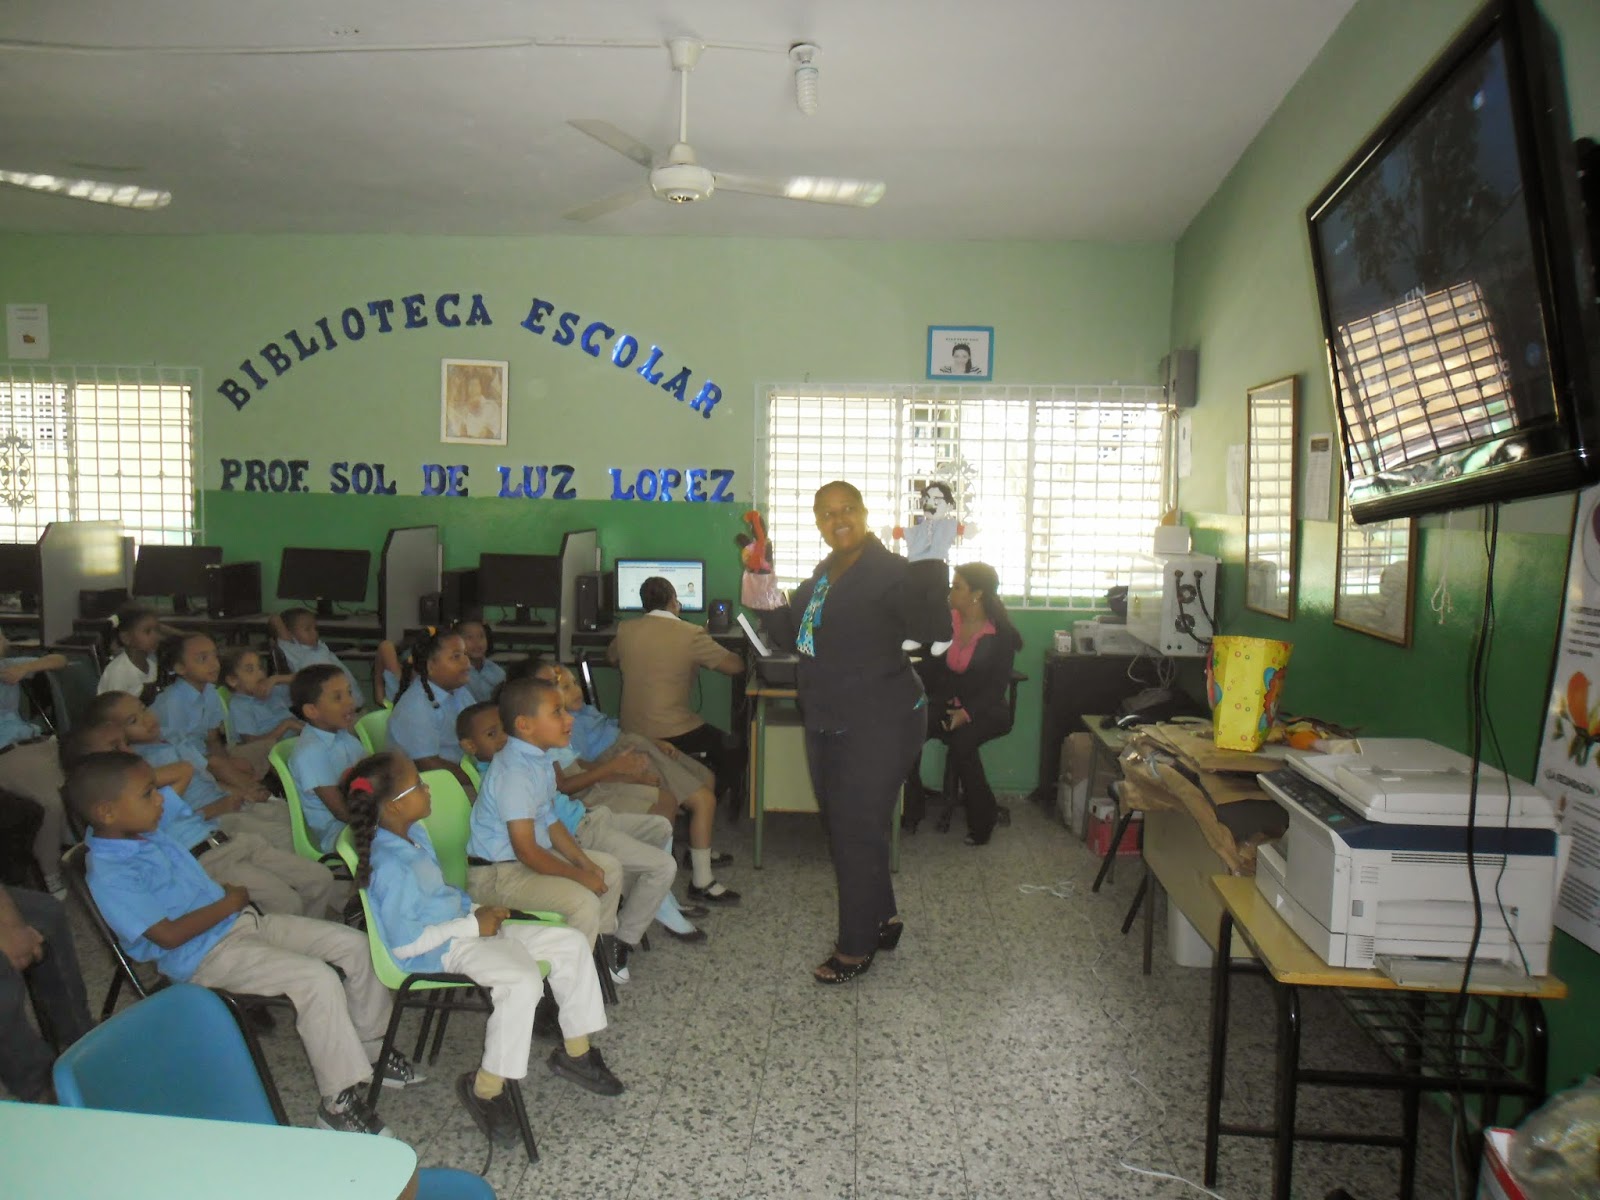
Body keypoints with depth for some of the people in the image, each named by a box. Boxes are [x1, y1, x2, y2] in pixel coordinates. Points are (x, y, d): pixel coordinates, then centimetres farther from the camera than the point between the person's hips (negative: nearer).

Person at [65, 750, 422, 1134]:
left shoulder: (148, 835, 6)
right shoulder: (110, 876, -19)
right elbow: (169, 934, -22)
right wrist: (228, 903, -12)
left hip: (239, 920, 9)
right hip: (205, 956, -9)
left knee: (356, 945, -1)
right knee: (317, 979, -27)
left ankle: (371, 1049, 14)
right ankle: (340, 1100, -16)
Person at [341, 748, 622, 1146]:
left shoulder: (415, 832, 6)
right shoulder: (390, 866, -24)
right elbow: (404, 944, -24)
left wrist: (475, 909, 3)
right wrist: (473, 925, -18)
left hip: (464, 925, 10)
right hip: (439, 949, -10)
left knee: (571, 942, 2)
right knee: (524, 979, -34)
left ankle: (575, 1051, 15)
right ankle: (486, 1088, -14)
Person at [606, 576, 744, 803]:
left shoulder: (625, 630, -1)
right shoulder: (691, 634, -14)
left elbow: (611, 656, 21)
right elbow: (736, 666, -7)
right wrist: (705, 647, 11)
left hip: (631, 733, 6)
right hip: (673, 734, -6)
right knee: (732, 751, 18)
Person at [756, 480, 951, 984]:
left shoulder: (890, 571, -15)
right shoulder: (823, 575, 12)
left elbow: (933, 630, -26)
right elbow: (794, 635, 19)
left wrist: (930, 567, -36)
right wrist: (765, 600, 3)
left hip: (879, 725, -9)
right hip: (827, 725, 9)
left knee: (857, 833, -1)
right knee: (842, 827, 18)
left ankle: (856, 949, 14)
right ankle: (883, 919, 36)